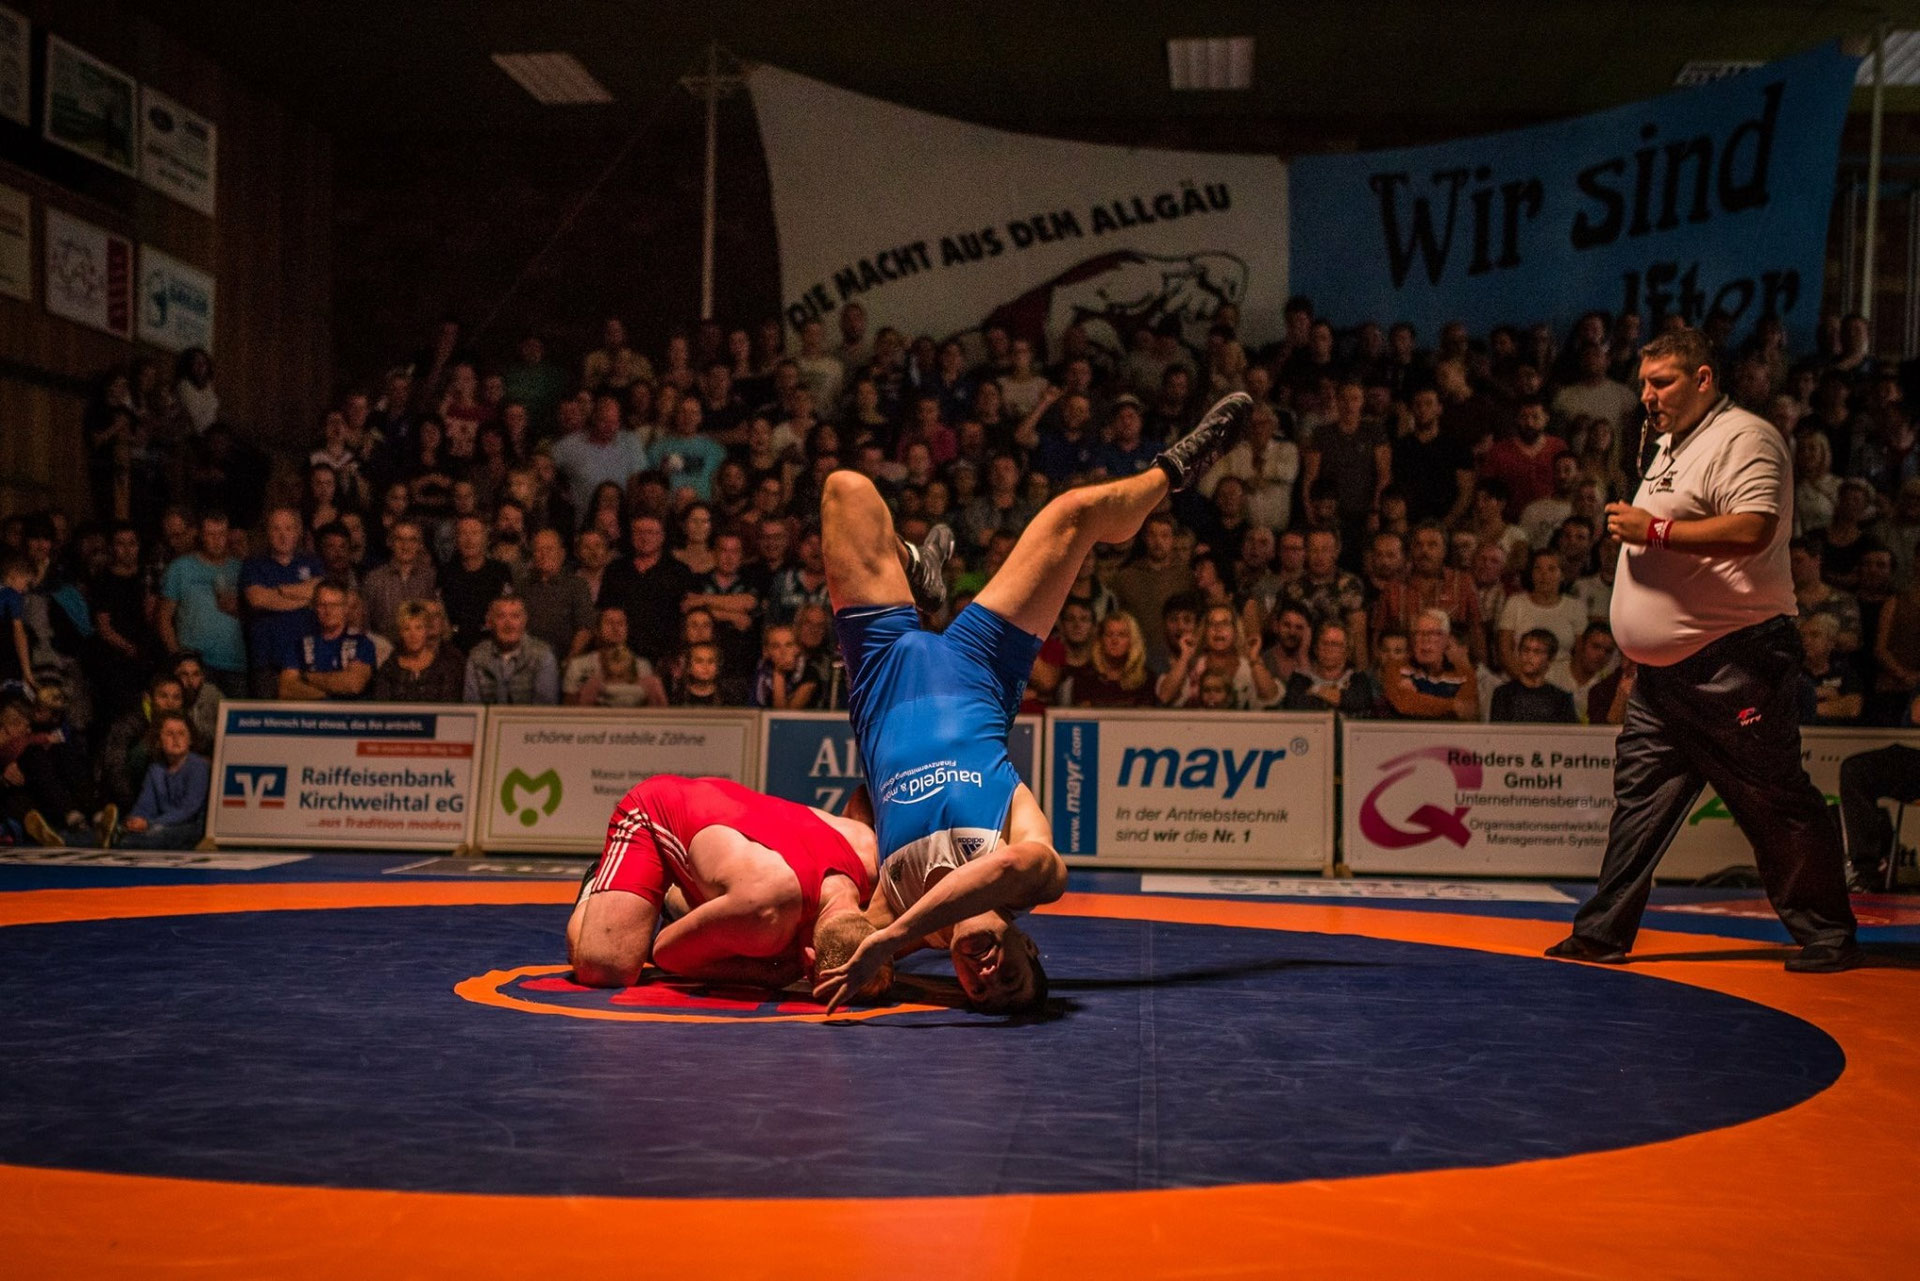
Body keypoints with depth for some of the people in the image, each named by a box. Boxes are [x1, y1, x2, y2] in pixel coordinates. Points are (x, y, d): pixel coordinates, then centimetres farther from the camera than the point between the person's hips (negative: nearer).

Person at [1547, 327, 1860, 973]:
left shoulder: (1743, 439, -11)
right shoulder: (1672, 446, 19)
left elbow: (1753, 528, -27)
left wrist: (1655, 529, -20)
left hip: (1733, 663, -9)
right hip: (1665, 669, 9)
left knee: (1776, 804, -1)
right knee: (1639, 796, 7)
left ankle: (1828, 937, 11)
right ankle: (1603, 933, 11)